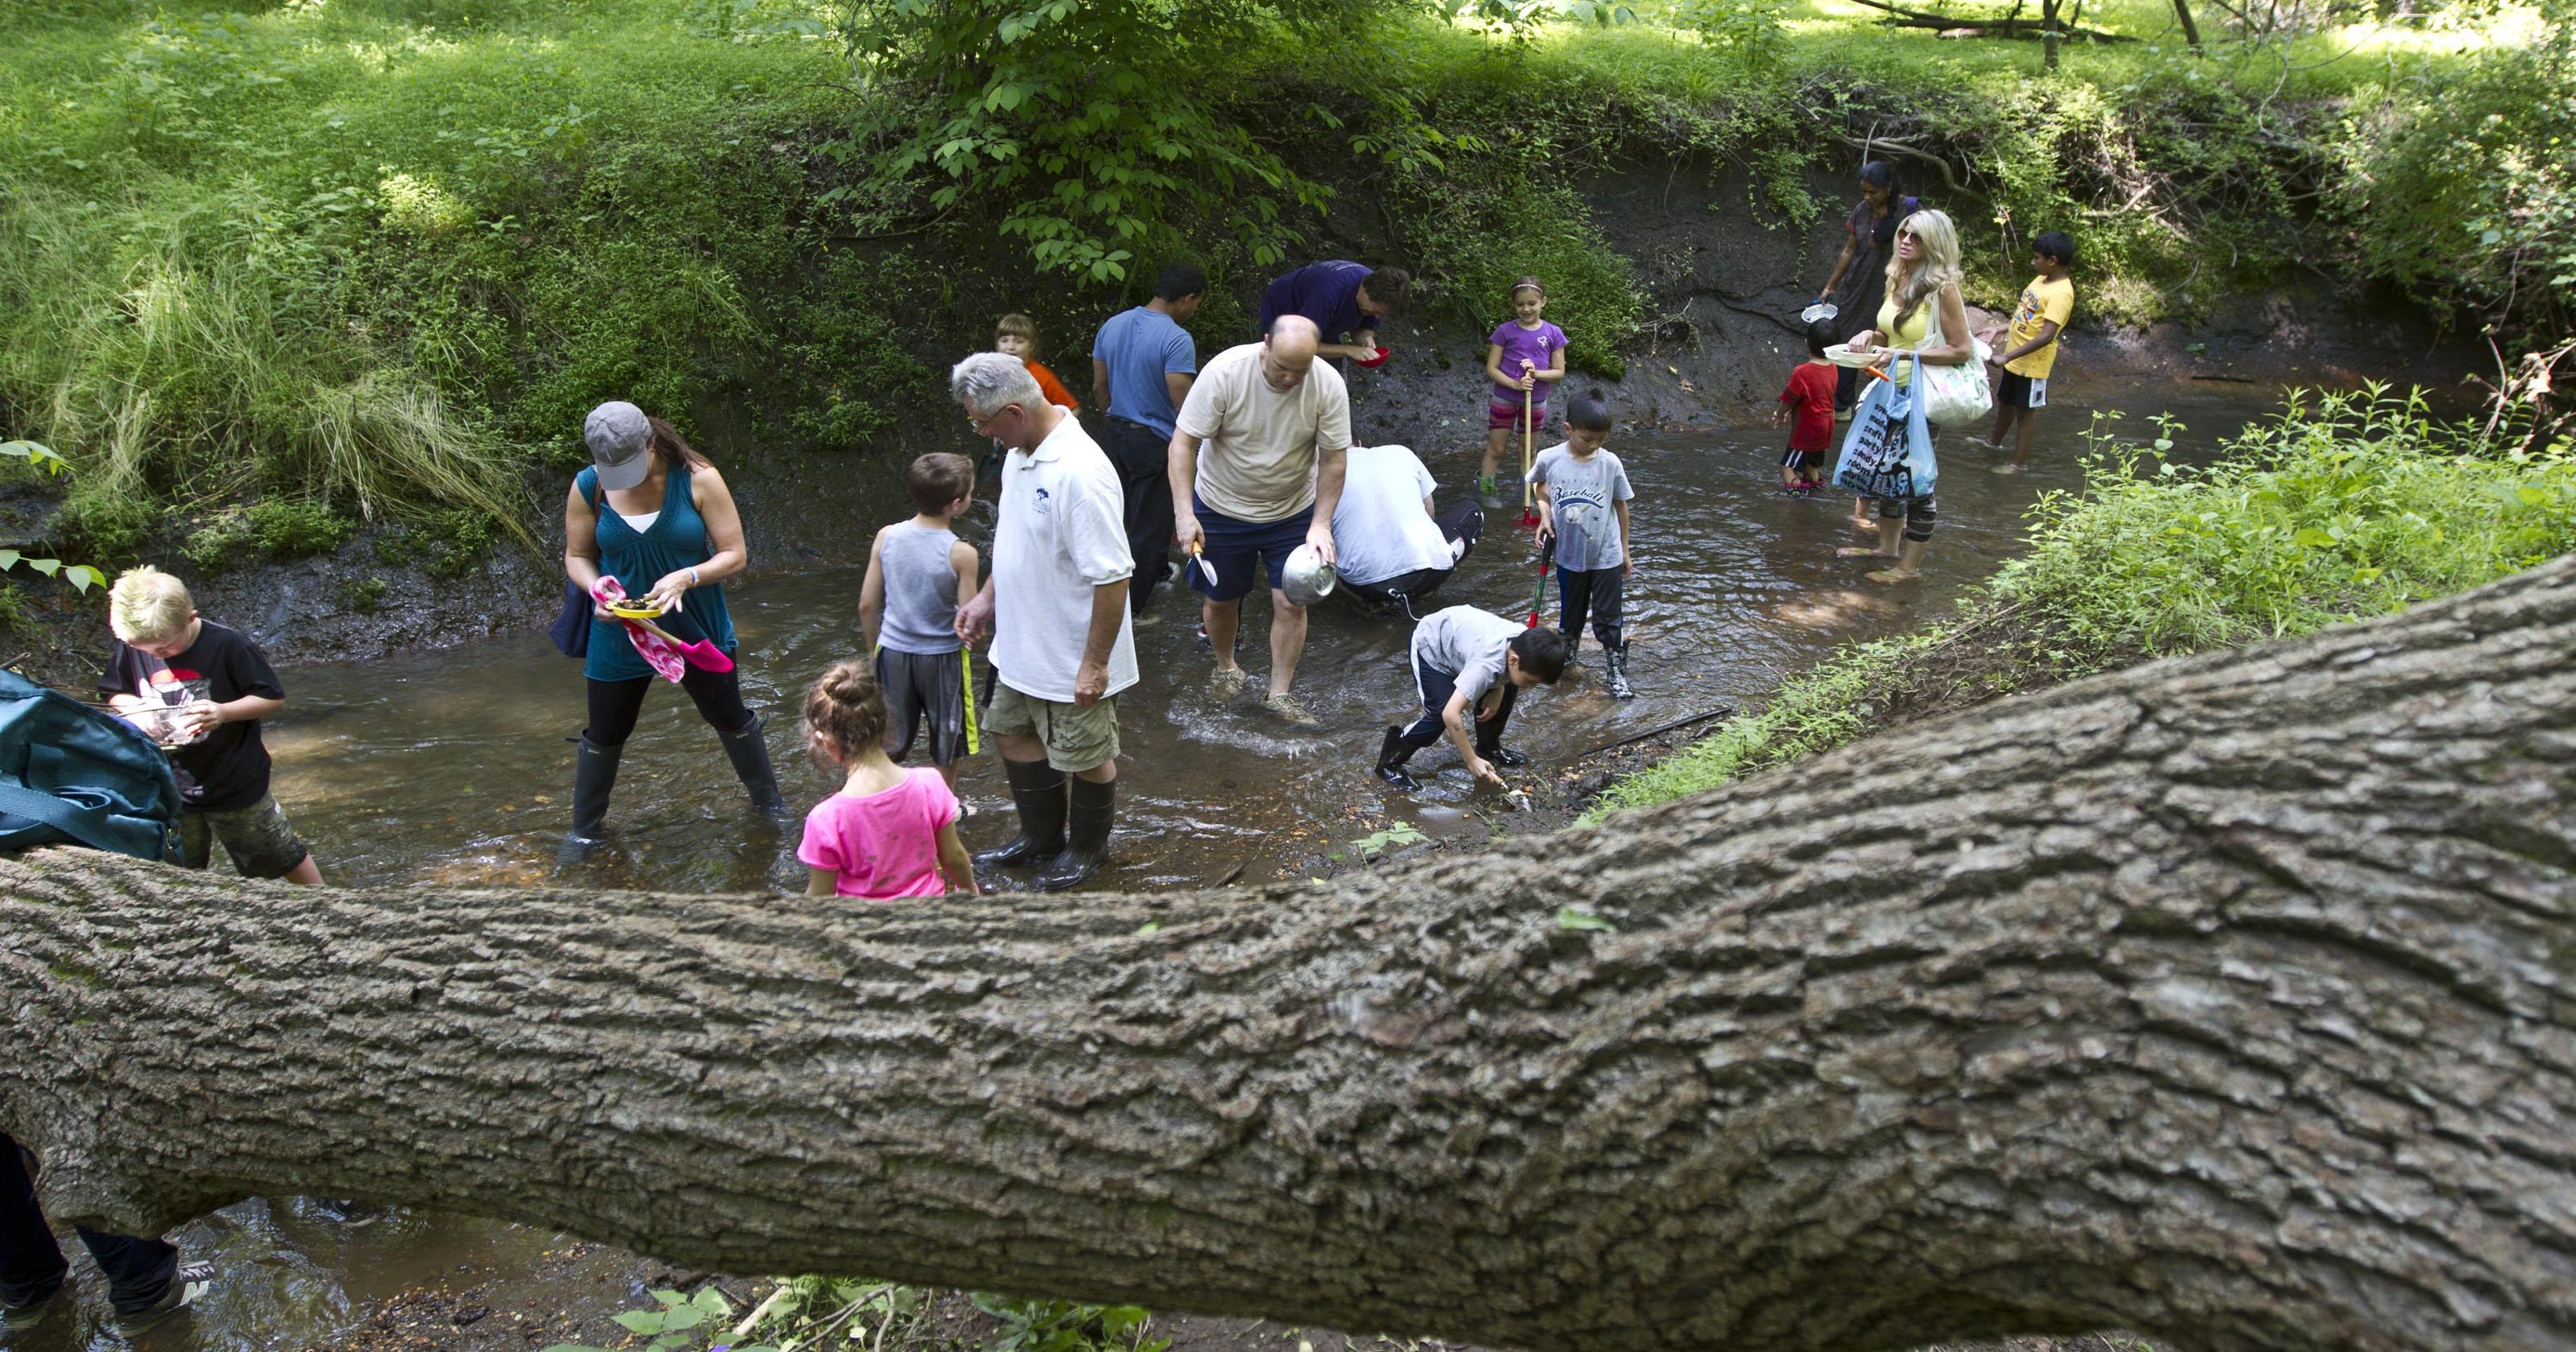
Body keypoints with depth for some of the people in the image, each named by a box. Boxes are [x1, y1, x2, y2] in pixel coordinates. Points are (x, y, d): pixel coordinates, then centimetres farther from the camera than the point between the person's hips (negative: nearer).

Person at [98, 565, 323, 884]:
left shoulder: (228, 645, -20)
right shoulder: (131, 648, -9)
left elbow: (273, 699, -12)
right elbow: (116, 695, 9)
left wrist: (225, 712, -30)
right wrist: (137, 710, -14)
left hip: (236, 784, -4)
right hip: (168, 788, 4)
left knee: (286, 858, 10)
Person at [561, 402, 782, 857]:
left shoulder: (698, 480, -17)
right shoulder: (588, 489, -10)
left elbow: (734, 554, -14)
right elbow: (577, 557, 1)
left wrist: (685, 578, -31)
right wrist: (597, 588, -21)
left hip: (698, 631, -1)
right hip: (619, 634, 1)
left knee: (732, 720, 16)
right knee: (604, 735, 13)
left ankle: (768, 802, 38)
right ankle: (584, 828, 34)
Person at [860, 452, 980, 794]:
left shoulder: (886, 537, -9)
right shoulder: (961, 553, -20)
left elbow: (867, 605, -3)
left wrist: (874, 648, 12)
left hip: (893, 651, 3)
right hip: (942, 656, -3)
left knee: (889, 742, 19)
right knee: (946, 744, 19)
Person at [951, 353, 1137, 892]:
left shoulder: (1080, 473, -31)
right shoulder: (1020, 453, -1)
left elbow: (1112, 577, -30)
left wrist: (1095, 664, -26)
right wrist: (987, 598, 13)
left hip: (1073, 660, -9)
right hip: (1020, 642, 9)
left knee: (1086, 757, 12)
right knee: (1012, 732, 23)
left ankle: (1087, 848, 37)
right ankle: (1041, 836, 44)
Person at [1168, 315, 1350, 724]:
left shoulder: (1329, 386, -19)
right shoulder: (1225, 372, -26)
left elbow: (1333, 460, -9)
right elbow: (1183, 443, -21)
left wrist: (1321, 524, -16)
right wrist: (1184, 513, -27)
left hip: (1293, 511, 1)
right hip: (1221, 507, -1)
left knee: (1291, 603, 0)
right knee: (1221, 598, 12)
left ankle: (1279, 693, 18)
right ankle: (1226, 667, 41)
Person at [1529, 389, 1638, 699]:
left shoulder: (1610, 464, -14)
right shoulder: (1550, 459, -13)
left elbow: (1621, 506, 0)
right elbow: (1540, 486, 11)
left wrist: (1625, 548, 6)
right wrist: (1545, 515, -5)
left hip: (1607, 556, -1)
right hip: (1569, 554, 1)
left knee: (1608, 616, 5)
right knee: (1570, 612, 20)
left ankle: (1616, 672, 16)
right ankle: (1565, 655, 41)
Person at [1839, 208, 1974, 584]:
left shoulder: (1942, 288, -18)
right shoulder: (1898, 279, 5)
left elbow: (1962, 350, -19)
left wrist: (1904, 355, -24)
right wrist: (1871, 336, -4)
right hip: (1893, 389, 8)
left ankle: (1910, 566, 13)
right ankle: (1887, 546, 37)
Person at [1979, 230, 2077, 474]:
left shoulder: (2061, 293, -25)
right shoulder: (2041, 280, 2)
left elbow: (2046, 336, -31)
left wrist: (2007, 357, -34)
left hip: (2032, 363, -8)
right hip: (2015, 358, 8)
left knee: (2025, 411, 5)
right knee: (2005, 401, 26)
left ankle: (2020, 462, 18)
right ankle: (1995, 440, 48)